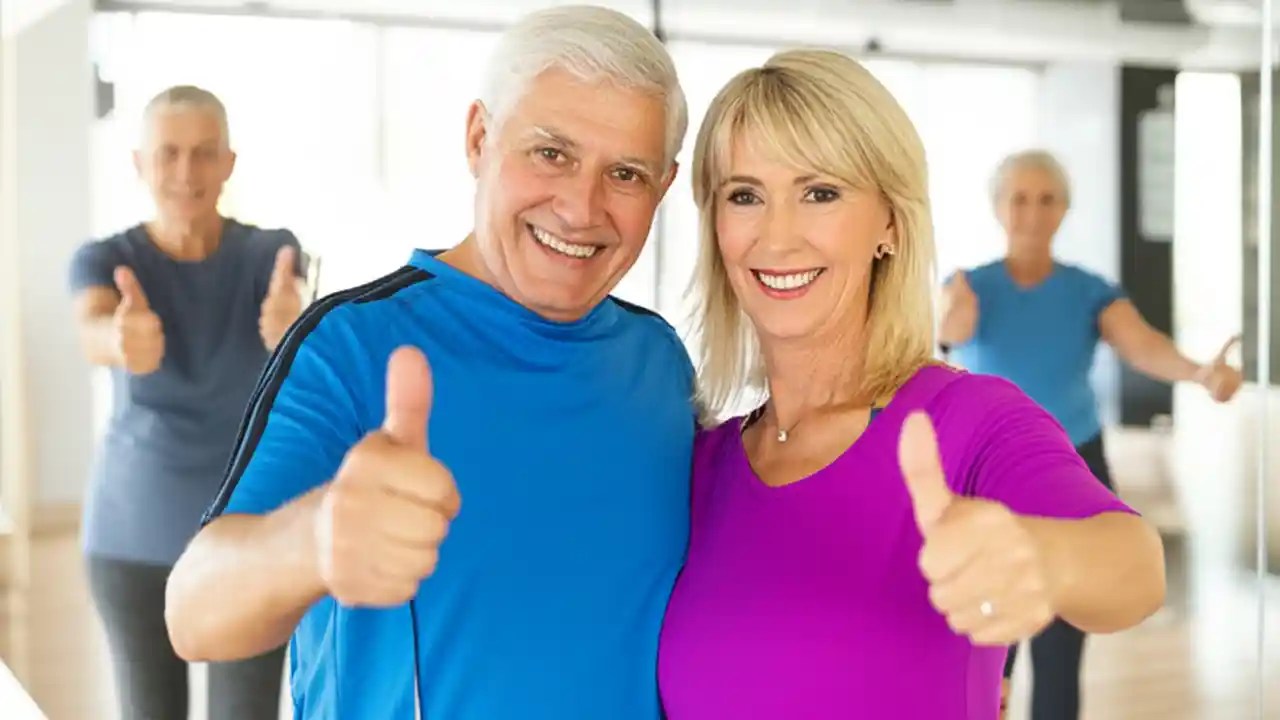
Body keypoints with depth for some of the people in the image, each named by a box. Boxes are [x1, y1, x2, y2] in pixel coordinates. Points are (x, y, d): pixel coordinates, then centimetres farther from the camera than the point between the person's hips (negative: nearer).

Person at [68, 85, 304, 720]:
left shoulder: (269, 252, -6)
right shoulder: (104, 259, -6)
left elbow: (288, 323, -28)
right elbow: (92, 332, -29)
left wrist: (289, 324, -54)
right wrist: (124, 341, -54)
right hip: (133, 532, 1)